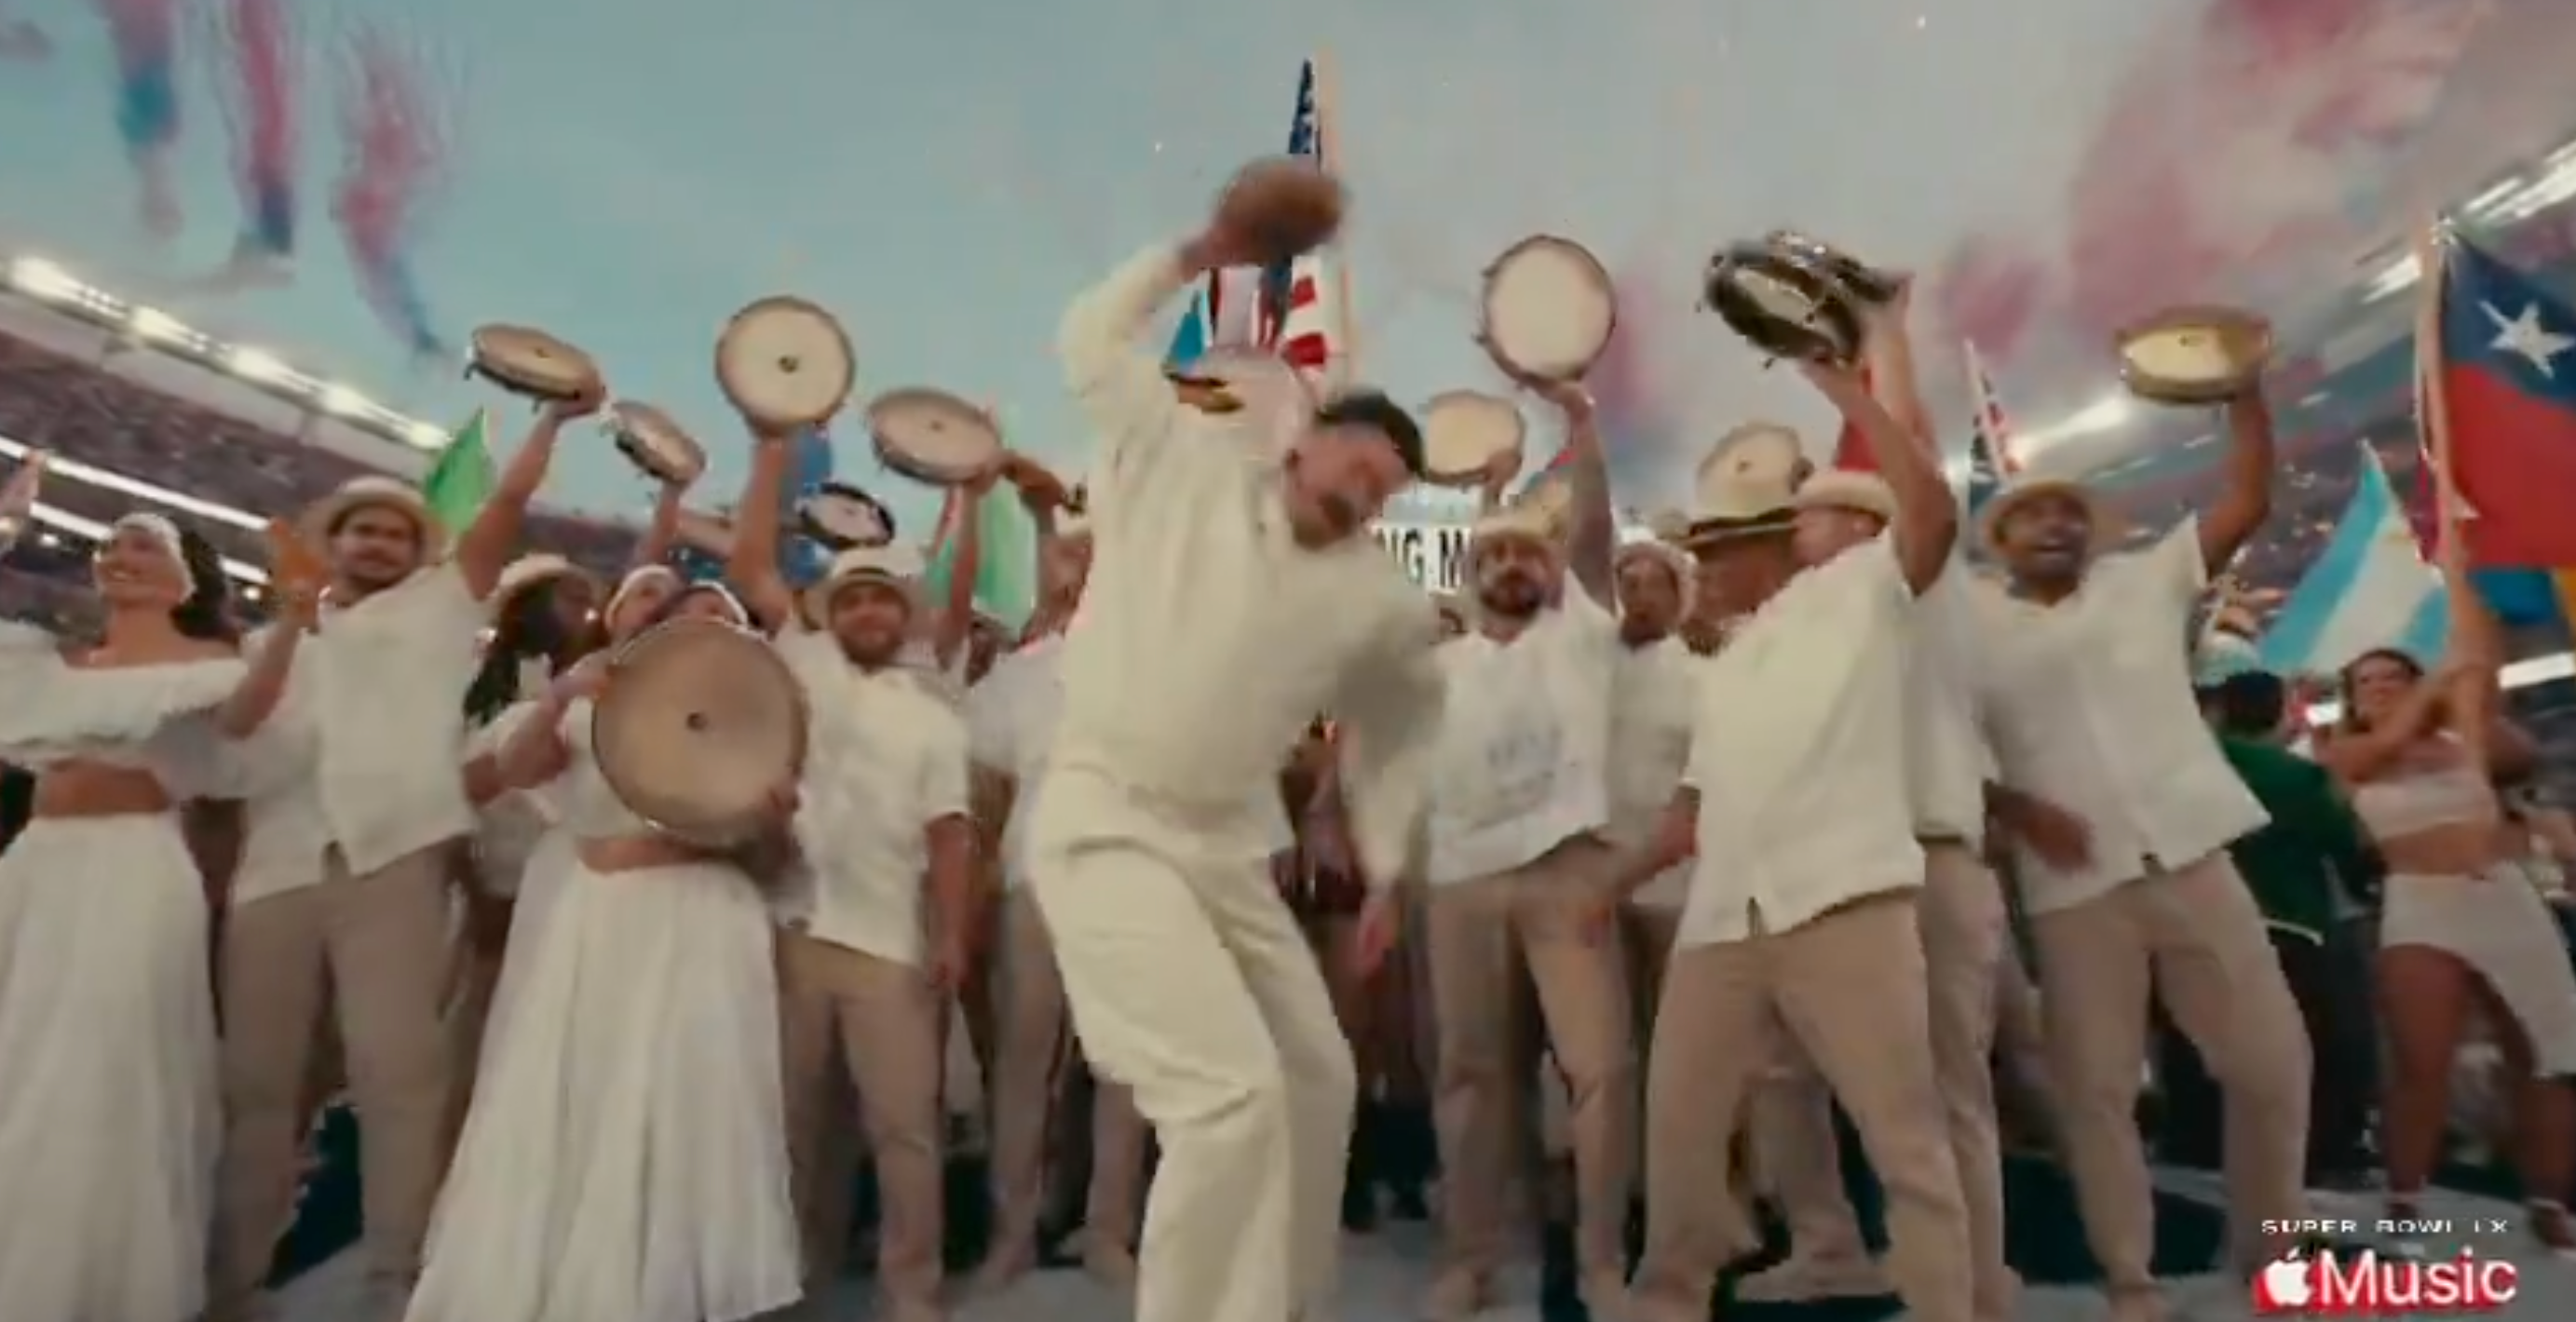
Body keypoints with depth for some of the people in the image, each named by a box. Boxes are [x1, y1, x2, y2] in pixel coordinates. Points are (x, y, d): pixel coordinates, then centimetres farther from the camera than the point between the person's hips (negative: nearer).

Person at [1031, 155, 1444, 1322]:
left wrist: (1384, 865, 13)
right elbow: (1094, 341, 4)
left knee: (1316, 1079, 13)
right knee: (1229, 1090, -18)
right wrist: (1202, 252, 3)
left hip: (1225, 845, 6)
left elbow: (1400, 727, 18)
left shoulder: (1383, 604, 4)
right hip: (1104, 826, -6)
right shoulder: (1190, 463, -4)